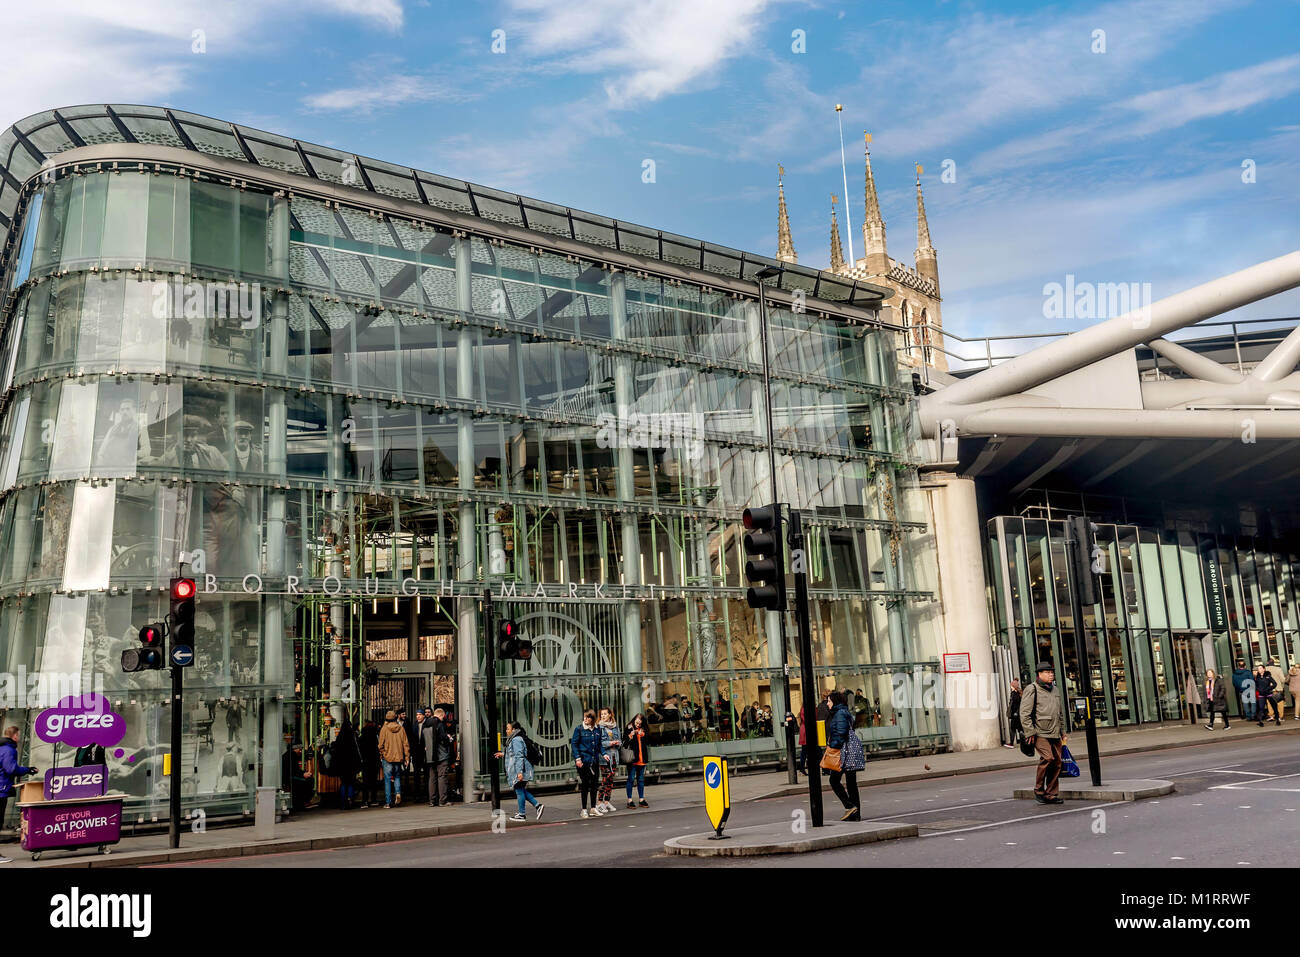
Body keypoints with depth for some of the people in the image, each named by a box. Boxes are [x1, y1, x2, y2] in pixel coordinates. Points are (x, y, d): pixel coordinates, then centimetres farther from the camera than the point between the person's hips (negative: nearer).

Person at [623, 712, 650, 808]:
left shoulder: (643, 731, 13)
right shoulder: (628, 729, 0)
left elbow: (648, 742, 11)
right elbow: (624, 743, -4)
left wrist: (643, 735, -4)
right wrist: (630, 735, -17)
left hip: (642, 758, 5)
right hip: (632, 758, -5)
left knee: (641, 779, 10)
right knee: (631, 779, -2)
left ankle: (641, 799, 16)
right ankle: (629, 800, 2)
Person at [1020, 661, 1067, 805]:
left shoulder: (1054, 690, 20)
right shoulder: (1032, 690, -6)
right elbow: (1025, 714, -10)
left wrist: (1063, 731, 25)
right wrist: (1030, 733, -14)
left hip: (1054, 734, 8)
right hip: (1040, 734, -8)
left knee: (1057, 762, 3)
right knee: (1048, 757, -22)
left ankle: (1051, 794, 13)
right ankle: (1038, 790, -6)